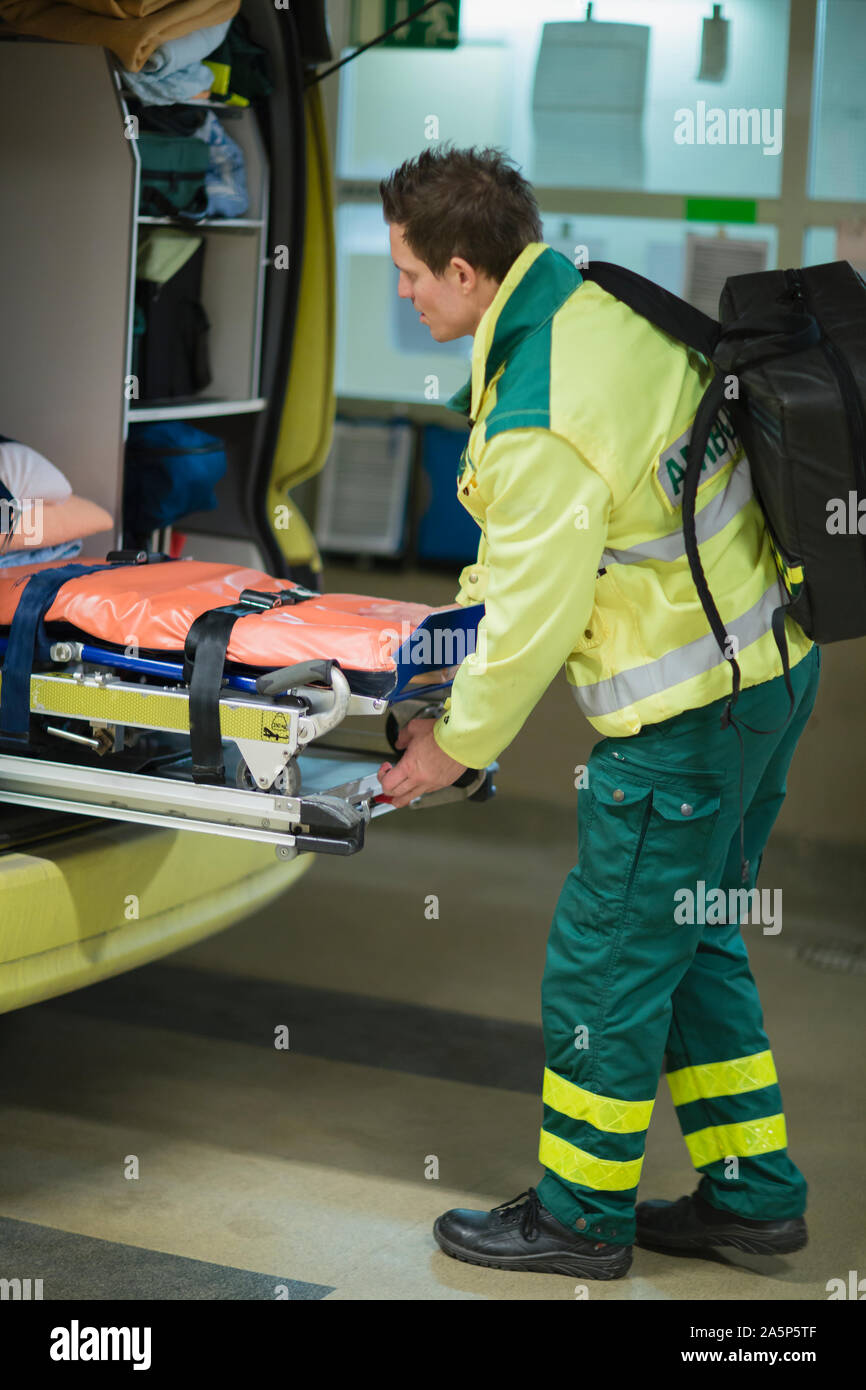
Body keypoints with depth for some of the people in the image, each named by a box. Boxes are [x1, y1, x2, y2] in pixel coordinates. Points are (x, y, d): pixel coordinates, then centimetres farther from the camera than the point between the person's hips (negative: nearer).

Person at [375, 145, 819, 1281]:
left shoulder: (536, 427, -25)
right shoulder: (612, 304, 4)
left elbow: (537, 613, -17)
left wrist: (459, 742, -2)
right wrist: (483, 581, 21)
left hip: (686, 716, -10)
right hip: (772, 664, 10)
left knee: (606, 962, 5)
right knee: (691, 940, 20)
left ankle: (581, 1215, 21)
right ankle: (754, 1189, 28)